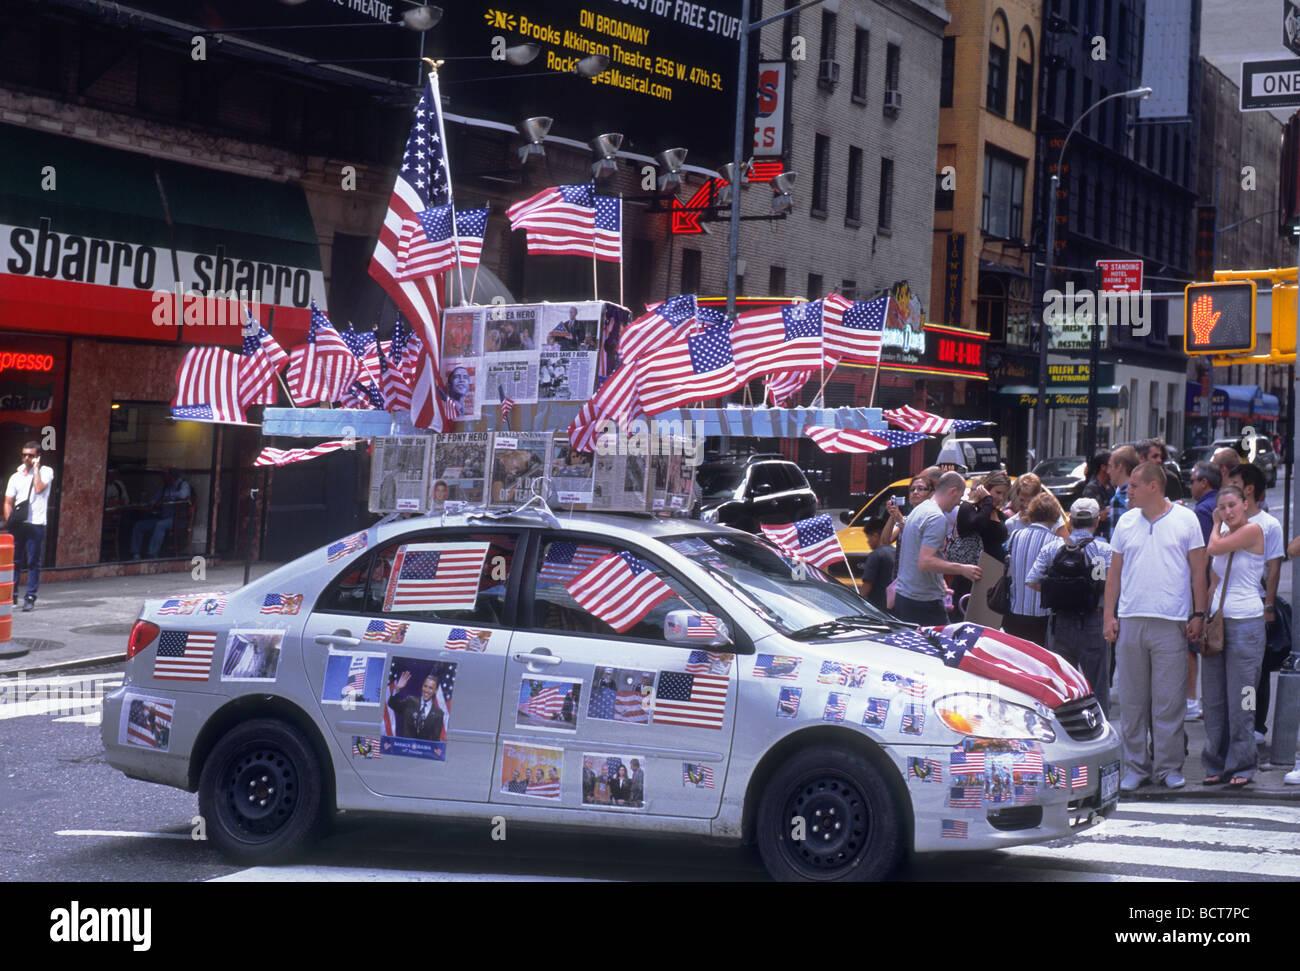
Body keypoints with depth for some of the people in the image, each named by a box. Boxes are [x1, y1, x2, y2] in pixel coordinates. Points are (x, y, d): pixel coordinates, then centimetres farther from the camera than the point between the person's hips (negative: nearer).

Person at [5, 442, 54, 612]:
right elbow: (8, 501, 15)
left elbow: (39, 488, -16)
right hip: (17, 524, 4)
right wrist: (9, 520, 1)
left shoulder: (46, 471, 3)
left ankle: (30, 597, 1)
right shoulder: (16, 476, 15)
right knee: (14, 561, 7)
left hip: (35, 524, -4)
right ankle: (11, 596, 15)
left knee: (33, 563, -3)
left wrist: (35, 468, -8)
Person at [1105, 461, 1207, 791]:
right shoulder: (1126, 522, 11)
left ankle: (1169, 766, 9)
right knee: (1131, 699, 5)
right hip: (1130, 621, 3)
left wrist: (1199, 615, -2)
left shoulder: (1186, 520, 3)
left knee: (1169, 699, -1)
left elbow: (1198, 570, 4)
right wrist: (1109, 616, 8)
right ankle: (1136, 766, 14)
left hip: (1171, 624, -3)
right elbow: (1114, 572, 15)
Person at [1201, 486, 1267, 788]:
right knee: (1214, 698, 7)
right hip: (1217, 621, 7)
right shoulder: (1225, 533, 16)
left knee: (1239, 700, -4)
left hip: (1245, 623, -7)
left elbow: (1214, 548, -16)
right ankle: (1218, 765, 14)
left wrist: (1216, 525, 4)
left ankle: (1241, 767, 5)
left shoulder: (1253, 531, -8)